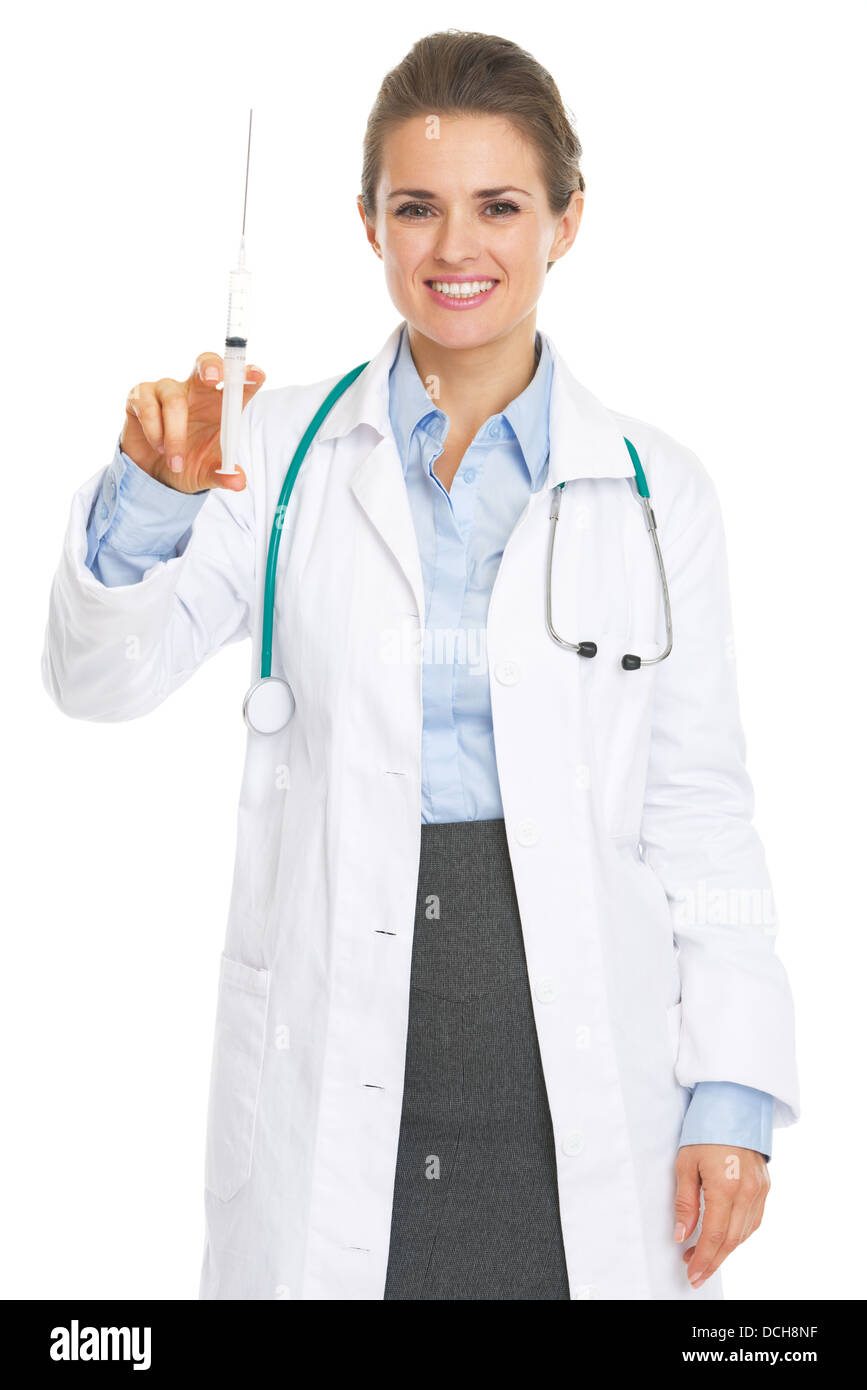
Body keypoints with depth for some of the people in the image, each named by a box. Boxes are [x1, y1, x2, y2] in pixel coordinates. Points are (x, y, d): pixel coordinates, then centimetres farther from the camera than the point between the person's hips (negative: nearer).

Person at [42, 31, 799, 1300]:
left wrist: (735, 1095, -4)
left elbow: (701, 815, 1)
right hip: (330, 1068, 0)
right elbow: (100, 681, -5)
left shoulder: (655, 492, 0)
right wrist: (151, 496, -23)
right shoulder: (282, 450, 1)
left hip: (581, 1080, 0)